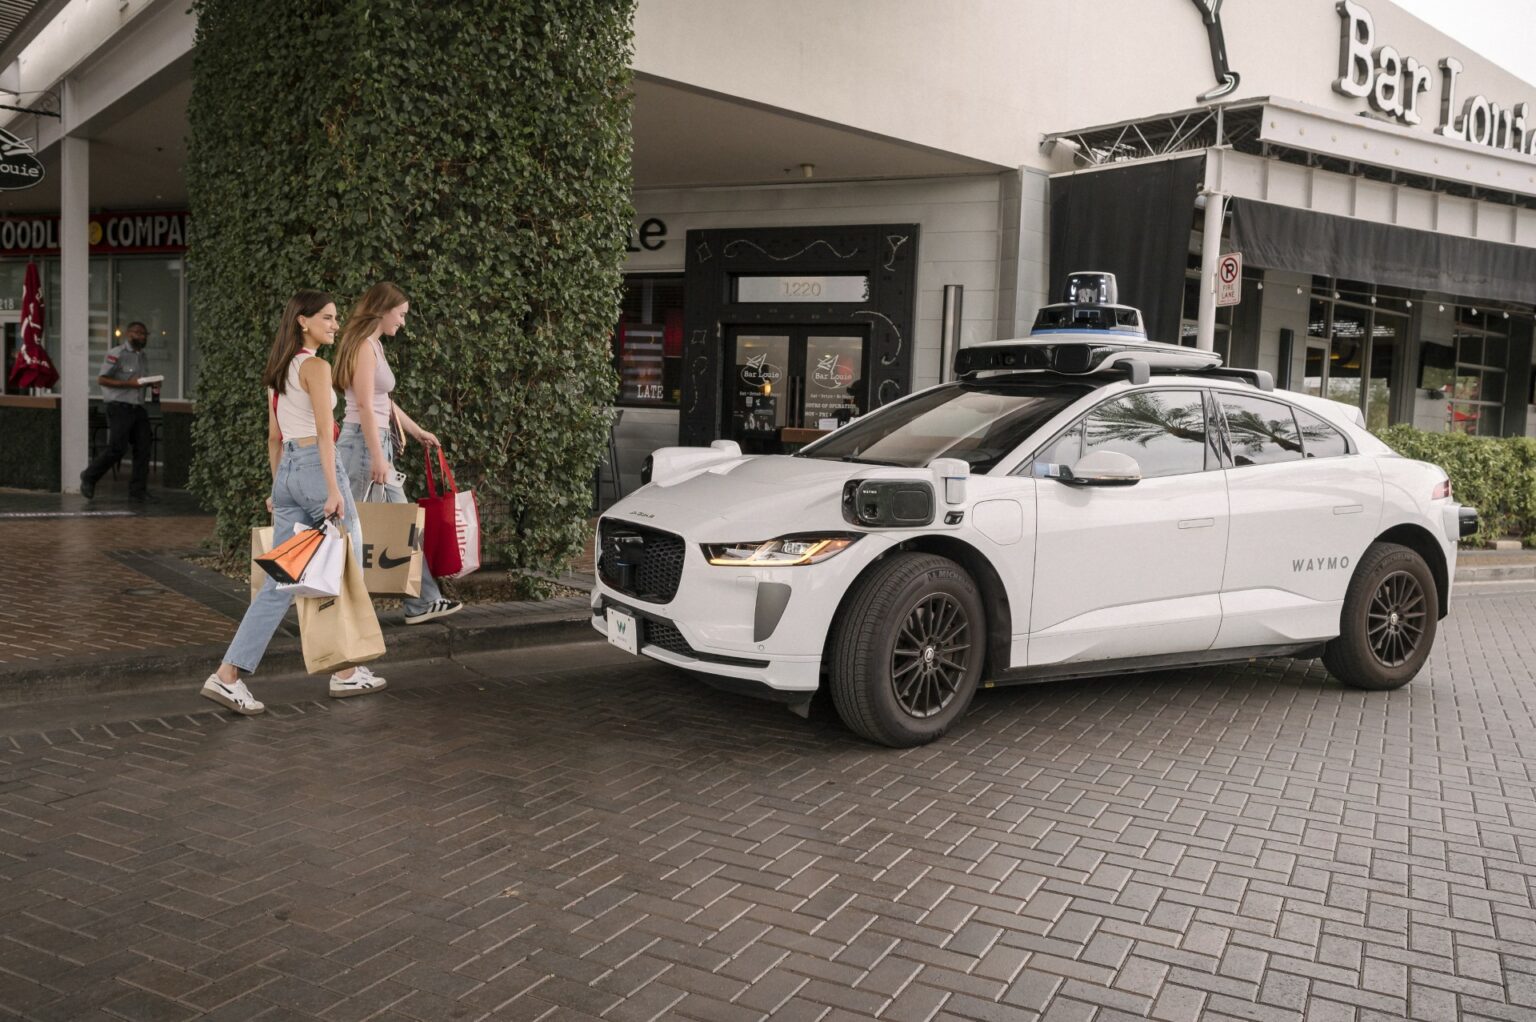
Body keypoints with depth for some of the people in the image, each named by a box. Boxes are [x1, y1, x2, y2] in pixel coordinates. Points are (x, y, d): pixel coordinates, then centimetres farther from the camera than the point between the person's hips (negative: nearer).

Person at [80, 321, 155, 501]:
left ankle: (138, 491, 4)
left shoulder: (144, 357, 18)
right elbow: (101, 379, -12)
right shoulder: (117, 354, -7)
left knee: (143, 449, 0)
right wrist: (129, 384, -19)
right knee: (116, 448, -10)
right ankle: (89, 478, 11)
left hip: (138, 407, 7)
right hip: (118, 407, -7)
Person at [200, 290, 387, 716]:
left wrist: (278, 487, 23)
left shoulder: (278, 369, 16)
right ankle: (346, 673, 16)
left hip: (287, 471, 8)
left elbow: (274, 436, 19)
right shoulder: (315, 366, -10)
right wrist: (333, 490, -19)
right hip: (317, 466, -8)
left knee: (281, 580, 6)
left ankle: (228, 675, -2)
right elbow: (324, 432, -16)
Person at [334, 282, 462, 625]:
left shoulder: (374, 345, 17)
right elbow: (364, 405, -19)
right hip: (362, 442, -10)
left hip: (377, 442, 10)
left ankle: (423, 602, 16)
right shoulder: (365, 346, -12)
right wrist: (377, 456, -23)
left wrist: (418, 432, 31)